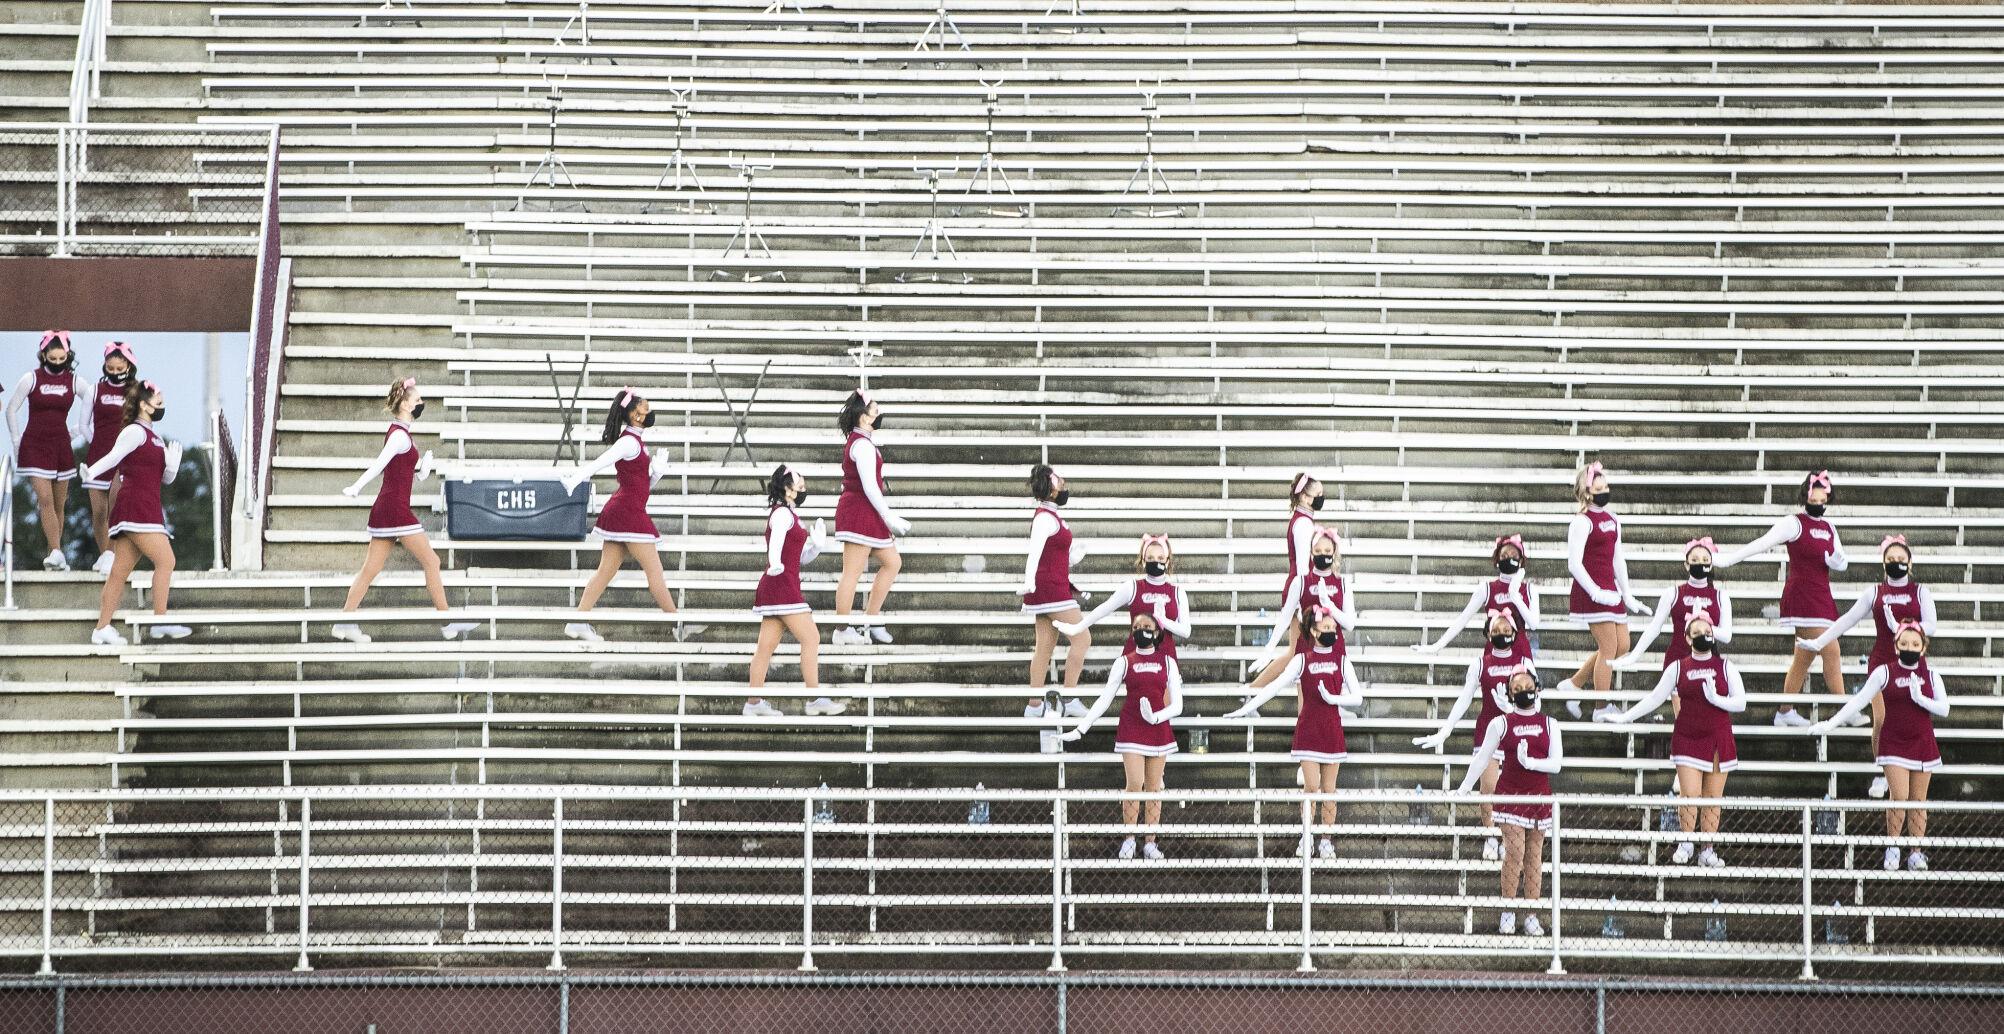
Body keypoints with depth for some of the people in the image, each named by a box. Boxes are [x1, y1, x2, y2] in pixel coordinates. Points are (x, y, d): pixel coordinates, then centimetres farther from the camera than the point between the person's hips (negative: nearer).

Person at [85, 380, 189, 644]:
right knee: (165, 560, -13)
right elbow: (112, 458, -12)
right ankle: (160, 623, -14)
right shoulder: (135, 432, -5)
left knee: (120, 571, 7)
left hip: (147, 509, 9)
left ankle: (102, 628, 7)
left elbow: (166, 478, 19)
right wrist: (87, 474, -24)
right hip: (136, 506, -9)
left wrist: (173, 462, 0)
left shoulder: (154, 438, 22)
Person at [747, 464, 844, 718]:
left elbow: (803, 558, 24)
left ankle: (754, 703, 7)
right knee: (811, 638, -9)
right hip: (782, 585, -10)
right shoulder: (783, 514, -10)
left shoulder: (788, 514, 21)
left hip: (775, 588, 10)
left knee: (767, 645, 7)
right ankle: (815, 700, -9)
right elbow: (776, 540, -31)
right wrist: (775, 563, -50)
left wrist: (816, 545, 4)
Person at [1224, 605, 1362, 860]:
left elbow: (1357, 697, 1)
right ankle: (1306, 837, 6)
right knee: (1311, 786, -8)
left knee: (1329, 789, 4)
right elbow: (1277, 685, -3)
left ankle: (1326, 841, 11)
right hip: (1308, 728, -1)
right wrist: (1248, 707, -10)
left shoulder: (1341, 659, 5)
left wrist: (1333, 698, -16)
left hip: (1332, 729, 1)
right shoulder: (1302, 659, 2)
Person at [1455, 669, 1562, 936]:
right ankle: (1508, 914, -3)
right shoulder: (1501, 723, 2)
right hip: (1510, 795, -2)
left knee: (1534, 856, 5)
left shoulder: (1549, 725, 7)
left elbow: (1556, 763, -1)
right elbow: (1481, 759, 7)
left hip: (1540, 797, 2)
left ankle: (1531, 916, 8)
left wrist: (1530, 762, -18)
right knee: (1514, 853, -12)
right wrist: (1464, 788, 5)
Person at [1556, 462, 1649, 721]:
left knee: (1622, 646, 10)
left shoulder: (1612, 520, 14)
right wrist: (1595, 593, -22)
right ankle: (1603, 707, 3)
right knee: (1609, 648, -7)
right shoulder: (1582, 522, -11)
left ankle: (1572, 685, 20)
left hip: (1609, 590, 9)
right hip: (1591, 592, -9)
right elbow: (1574, 563, -17)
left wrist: (1627, 595, 18)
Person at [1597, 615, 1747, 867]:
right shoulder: (1677, 668, 5)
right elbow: (1655, 698, 10)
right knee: (1689, 794, -10)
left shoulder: (1725, 667, 5)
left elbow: (1740, 702, 2)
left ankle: (1709, 850, 8)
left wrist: (1716, 699, -16)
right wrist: (1624, 717, 7)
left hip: (1719, 740, 0)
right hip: (1687, 739, 0)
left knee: (1713, 797, 1)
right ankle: (1686, 843, 8)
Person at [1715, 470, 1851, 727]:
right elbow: (1763, 544, -13)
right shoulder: (1794, 523, -7)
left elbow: (1840, 564, 18)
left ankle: (1785, 712, 17)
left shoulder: (1829, 528, 16)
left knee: (1804, 657, 10)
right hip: (1801, 596, -8)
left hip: (1820, 596, 8)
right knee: (1831, 651, -12)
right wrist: (1726, 560, -22)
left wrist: (1838, 561, -8)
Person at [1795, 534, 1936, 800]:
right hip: (1881, 663, 1)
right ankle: (1880, 774, 7)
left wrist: (1901, 628, -20)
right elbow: (1847, 620, 9)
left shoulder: (1920, 592, 5)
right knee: (1881, 721, -6)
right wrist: (1818, 642, 4)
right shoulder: (1875, 593, 8)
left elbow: (1930, 626, -5)